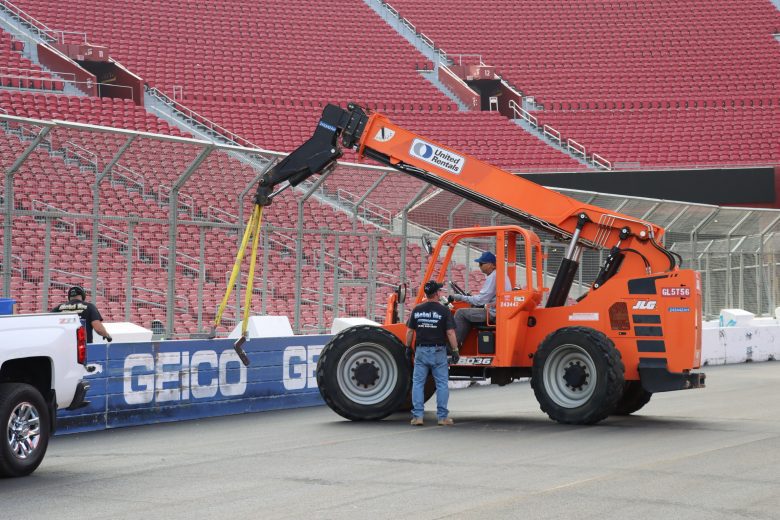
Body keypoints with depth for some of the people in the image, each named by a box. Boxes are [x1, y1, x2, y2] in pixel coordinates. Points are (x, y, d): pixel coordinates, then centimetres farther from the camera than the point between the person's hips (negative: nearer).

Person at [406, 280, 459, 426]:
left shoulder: (417, 310, 2)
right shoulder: (444, 311, -7)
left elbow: (410, 332, 5)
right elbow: (450, 333, -10)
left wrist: (408, 347, 16)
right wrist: (455, 350, -5)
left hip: (421, 350, 2)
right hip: (438, 351, -2)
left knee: (418, 383, 6)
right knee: (442, 384, 5)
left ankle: (417, 416, 2)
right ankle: (442, 416, 5)